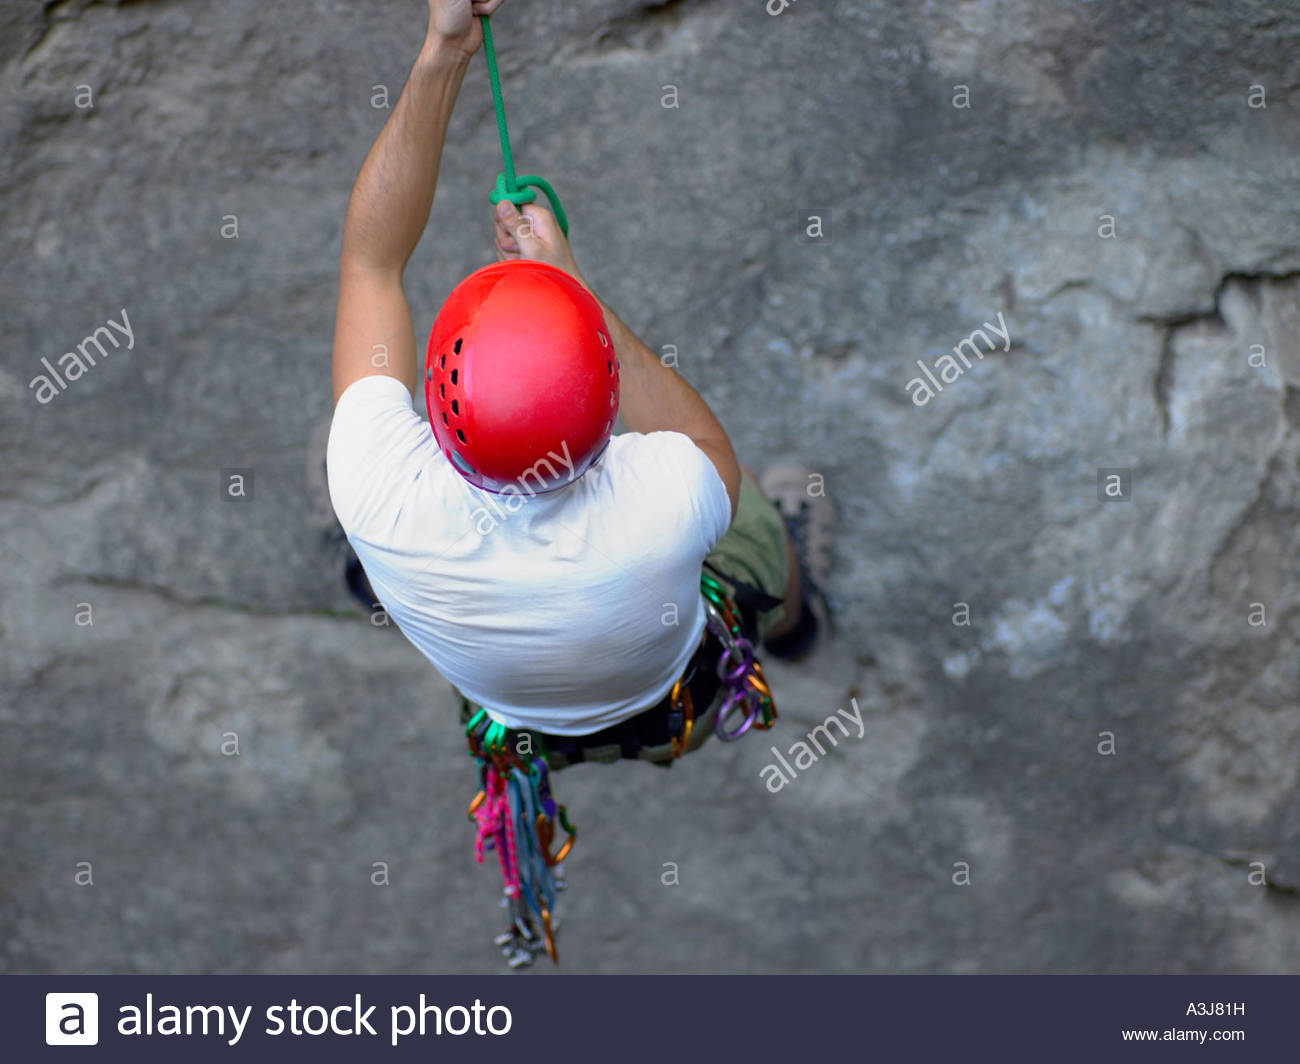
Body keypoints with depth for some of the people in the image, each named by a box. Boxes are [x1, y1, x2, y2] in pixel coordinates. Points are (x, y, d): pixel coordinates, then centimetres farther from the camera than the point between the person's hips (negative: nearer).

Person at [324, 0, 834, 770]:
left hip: (507, 719, 1)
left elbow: (370, 261, -32)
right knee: (785, 498, 28)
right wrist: (569, 281, -27)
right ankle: (796, 616, 64)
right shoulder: (661, 506, -49)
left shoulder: (386, 502, -45)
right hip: (675, 706, 0)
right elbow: (715, 455, -21)